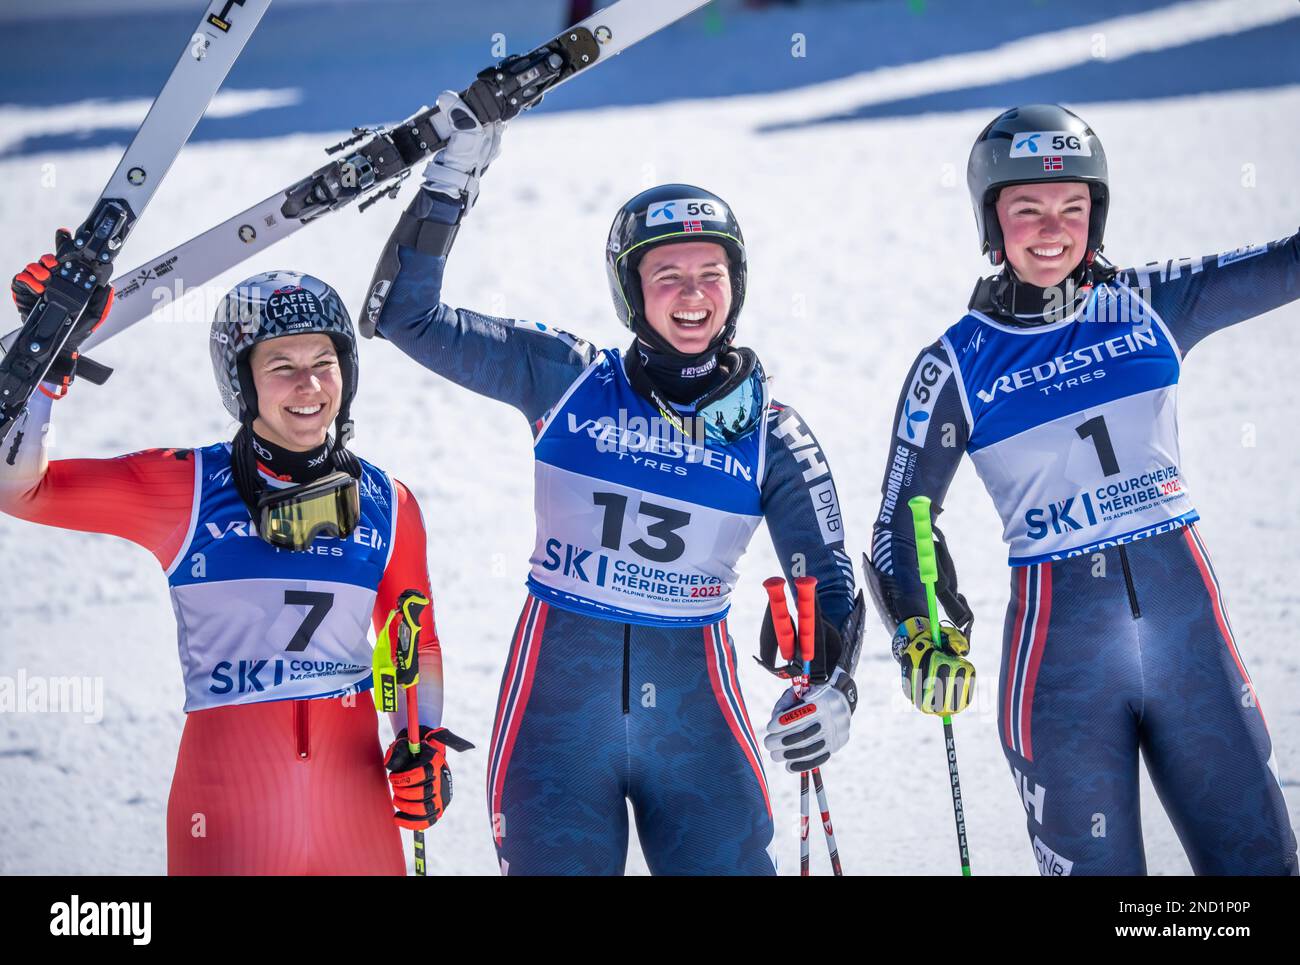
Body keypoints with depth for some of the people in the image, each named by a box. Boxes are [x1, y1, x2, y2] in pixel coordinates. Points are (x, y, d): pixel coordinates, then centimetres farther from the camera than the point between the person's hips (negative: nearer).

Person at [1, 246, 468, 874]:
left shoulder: (387, 506, 7)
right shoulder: (183, 490, -2)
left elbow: (416, 645, 18)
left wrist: (424, 745, 2)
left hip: (356, 801, 3)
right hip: (225, 800, -3)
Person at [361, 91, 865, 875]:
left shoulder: (772, 436, 2)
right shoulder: (566, 381, 0)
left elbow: (828, 582, 2)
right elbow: (406, 316, -1)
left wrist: (833, 685, -18)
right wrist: (453, 176, -7)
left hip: (694, 709, 1)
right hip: (559, 697, -1)